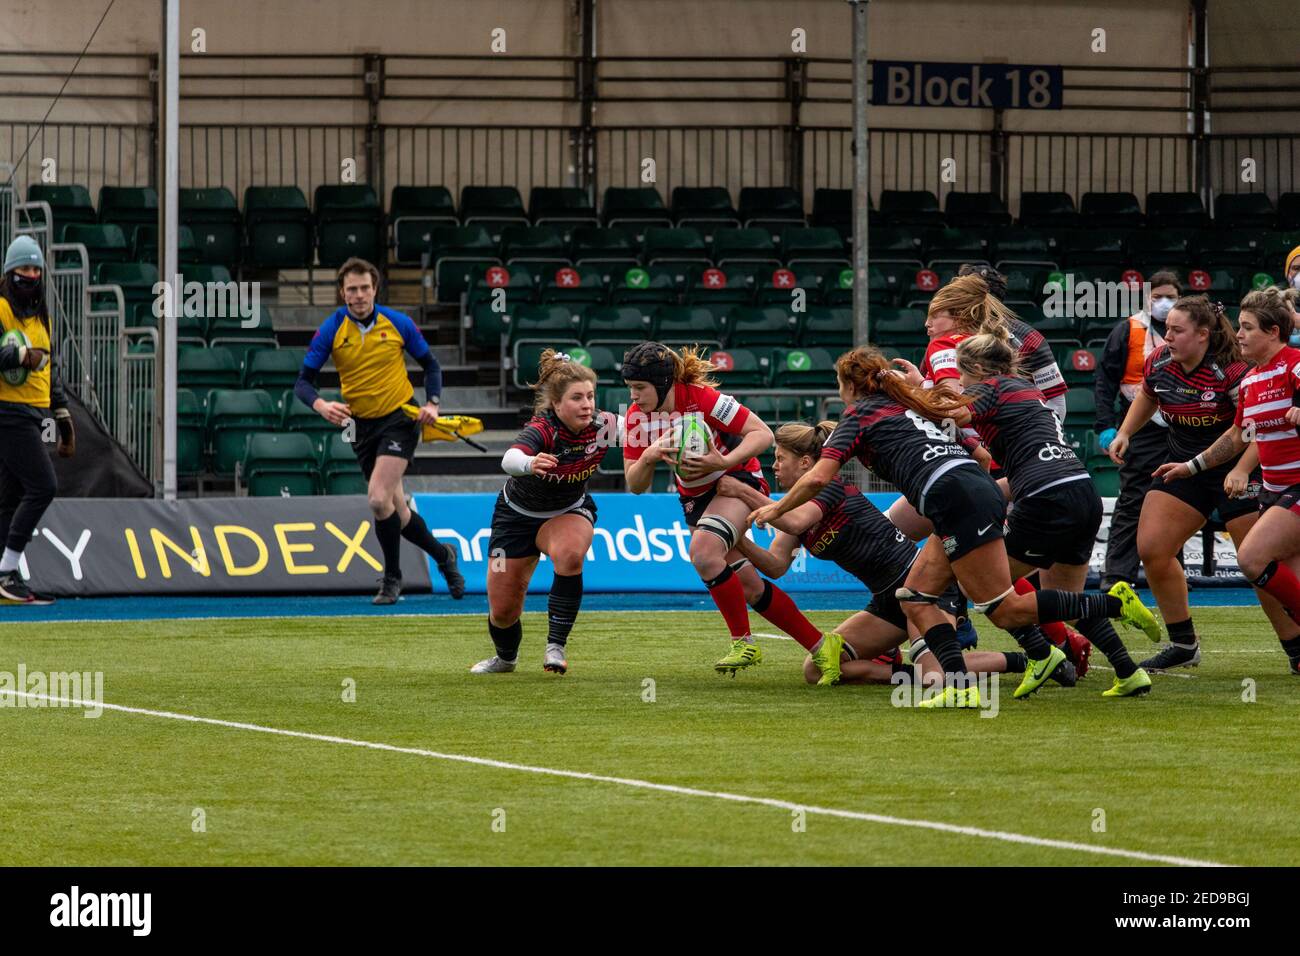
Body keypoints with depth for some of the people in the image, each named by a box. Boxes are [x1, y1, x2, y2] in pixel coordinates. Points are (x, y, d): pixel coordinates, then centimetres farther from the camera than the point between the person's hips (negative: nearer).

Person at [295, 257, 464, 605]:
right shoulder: (330, 331, -7)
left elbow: (430, 364, 7)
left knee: (378, 498, -20)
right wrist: (320, 405, -28)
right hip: (362, 425, 3)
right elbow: (303, 381, -7)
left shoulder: (399, 324, -7)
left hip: (401, 418, -3)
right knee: (395, 510, 7)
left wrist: (432, 403, -8)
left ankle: (392, 577, -1)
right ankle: (443, 555, 33)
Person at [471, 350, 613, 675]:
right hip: (518, 514, -2)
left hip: (569, 512, 2)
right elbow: (509, 460, -57)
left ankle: (556, 646, -21)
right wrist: (529, 463, -80)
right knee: (503, 610, 5)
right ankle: (506, 657, 41)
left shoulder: (604, 425, -23)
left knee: (569, 554, -35)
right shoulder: (542, 430, -35)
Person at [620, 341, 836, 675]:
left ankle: (743, 643, -20)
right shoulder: (637, 416, -9)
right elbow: (635, 486, -7)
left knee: (703, 551, -32)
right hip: (695, 496, 7)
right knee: (749, 588, 1)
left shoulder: (702, 399, -25)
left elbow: (763, 435, -23)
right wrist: (648, 457, -28)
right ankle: (820, 647, 13)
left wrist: (722, 462, -37)